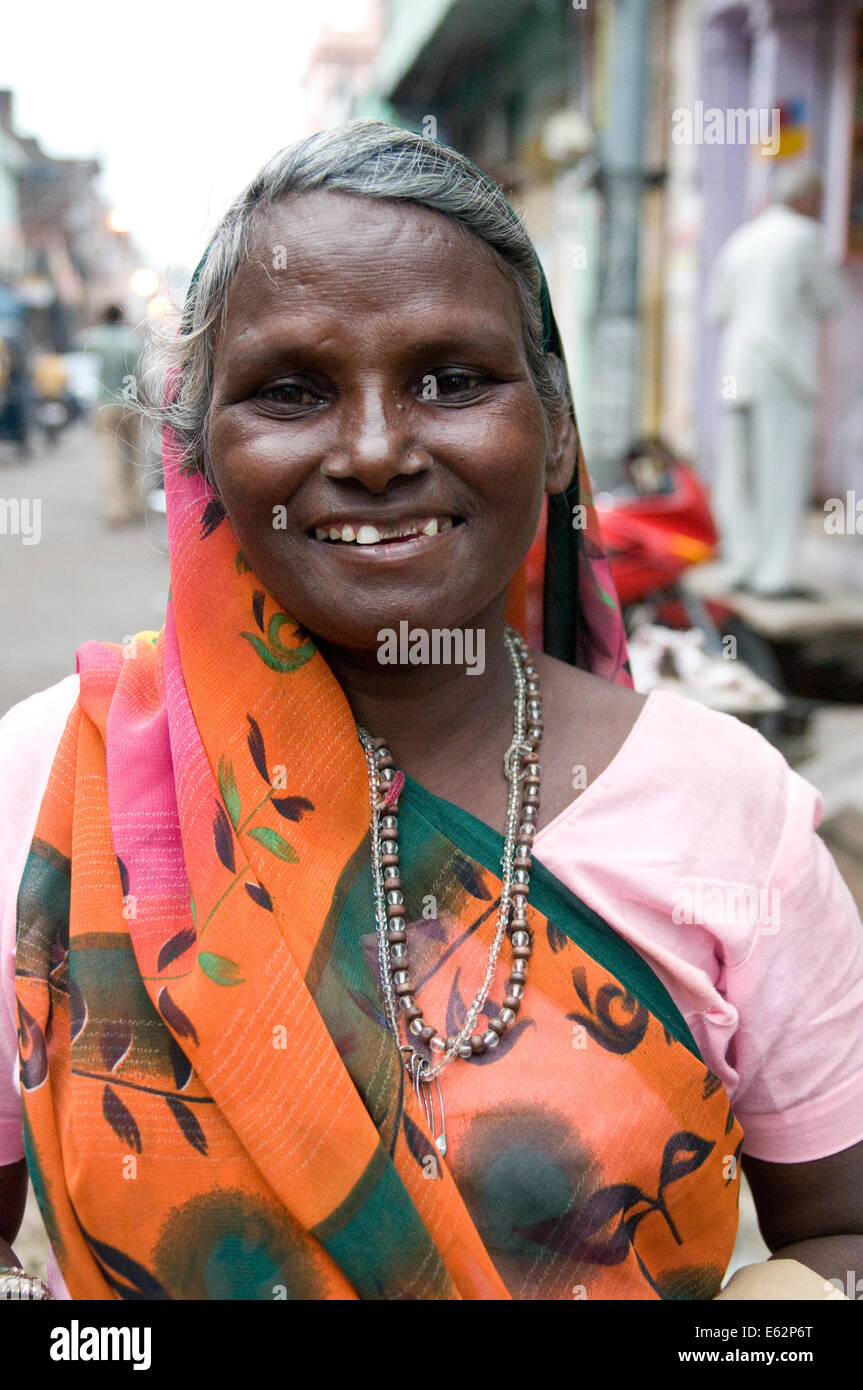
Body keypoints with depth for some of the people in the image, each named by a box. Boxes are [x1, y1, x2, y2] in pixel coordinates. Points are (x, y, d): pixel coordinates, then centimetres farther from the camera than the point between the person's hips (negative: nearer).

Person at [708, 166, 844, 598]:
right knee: (782, 476, -5)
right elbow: (829, 299, 2)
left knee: (740, 476, 8)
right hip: (785, 368, -6)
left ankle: (741, 566, 11)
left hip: (738, 368, 6)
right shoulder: (803, 237, -4)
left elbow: (719, 311, 17)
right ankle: (775, 574, -7)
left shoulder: (738, 242, 14)